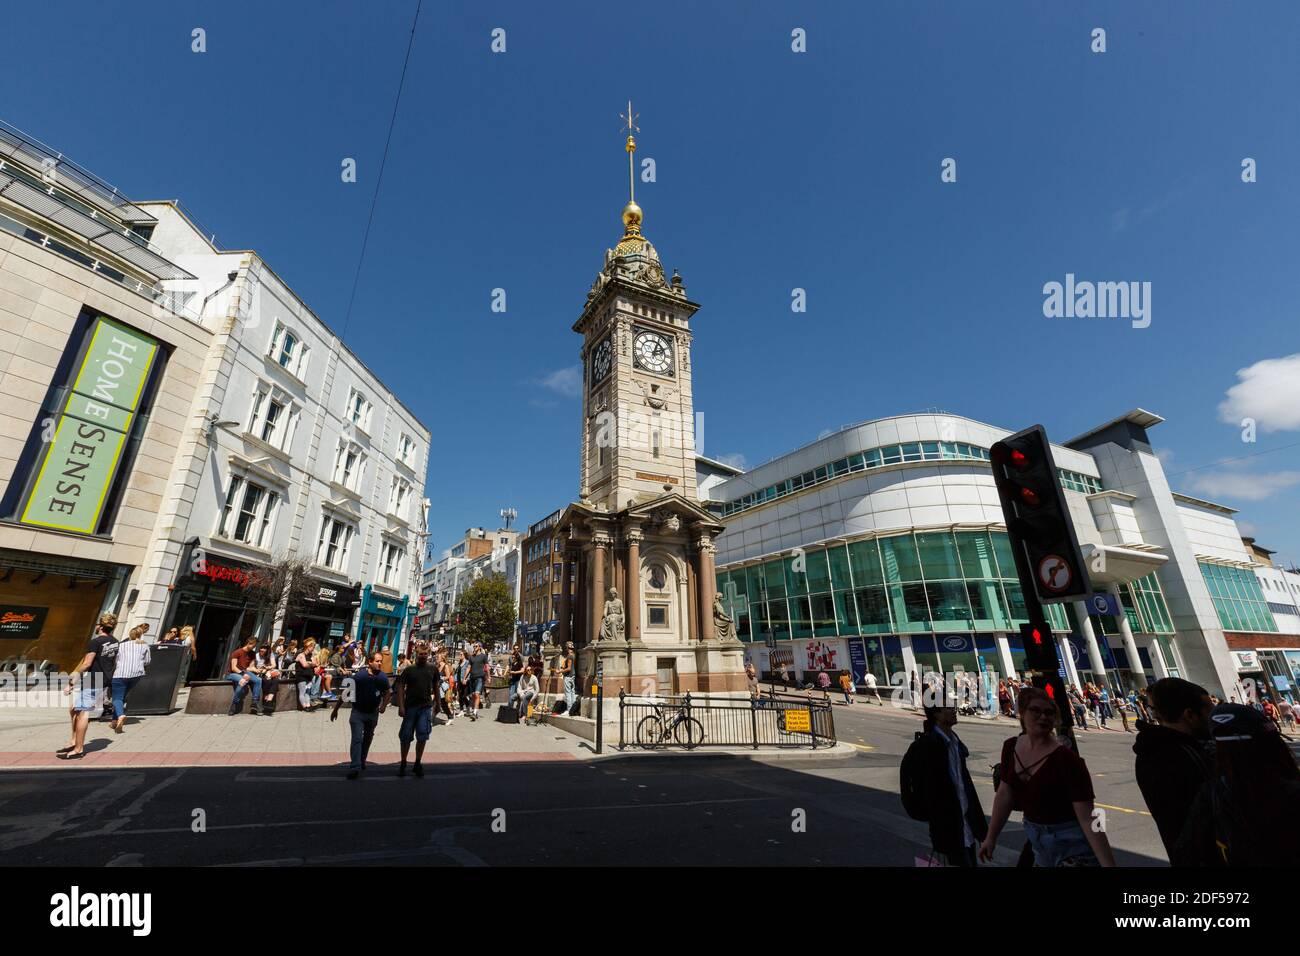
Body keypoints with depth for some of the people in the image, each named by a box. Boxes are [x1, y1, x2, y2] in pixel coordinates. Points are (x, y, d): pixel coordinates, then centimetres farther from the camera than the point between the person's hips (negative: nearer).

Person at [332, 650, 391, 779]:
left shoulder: (382, 677, -9)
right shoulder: (359, 676, -19)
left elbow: (387, 692, 7)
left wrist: (384, 705, -7)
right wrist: (335, 709, -6)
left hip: (373, 713, 4)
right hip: (358, 712, -4)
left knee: (367, 739, 19)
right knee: (357, 739, -15)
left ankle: (362, 761, 39)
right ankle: (355, 767, -15)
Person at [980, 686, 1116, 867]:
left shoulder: (1068, 760, -23)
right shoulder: (1011, 747, -7)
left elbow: (1088, 820, -22)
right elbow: (1004, 794, 2)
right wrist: (991, 837, 7)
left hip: (1071, 843, -5)